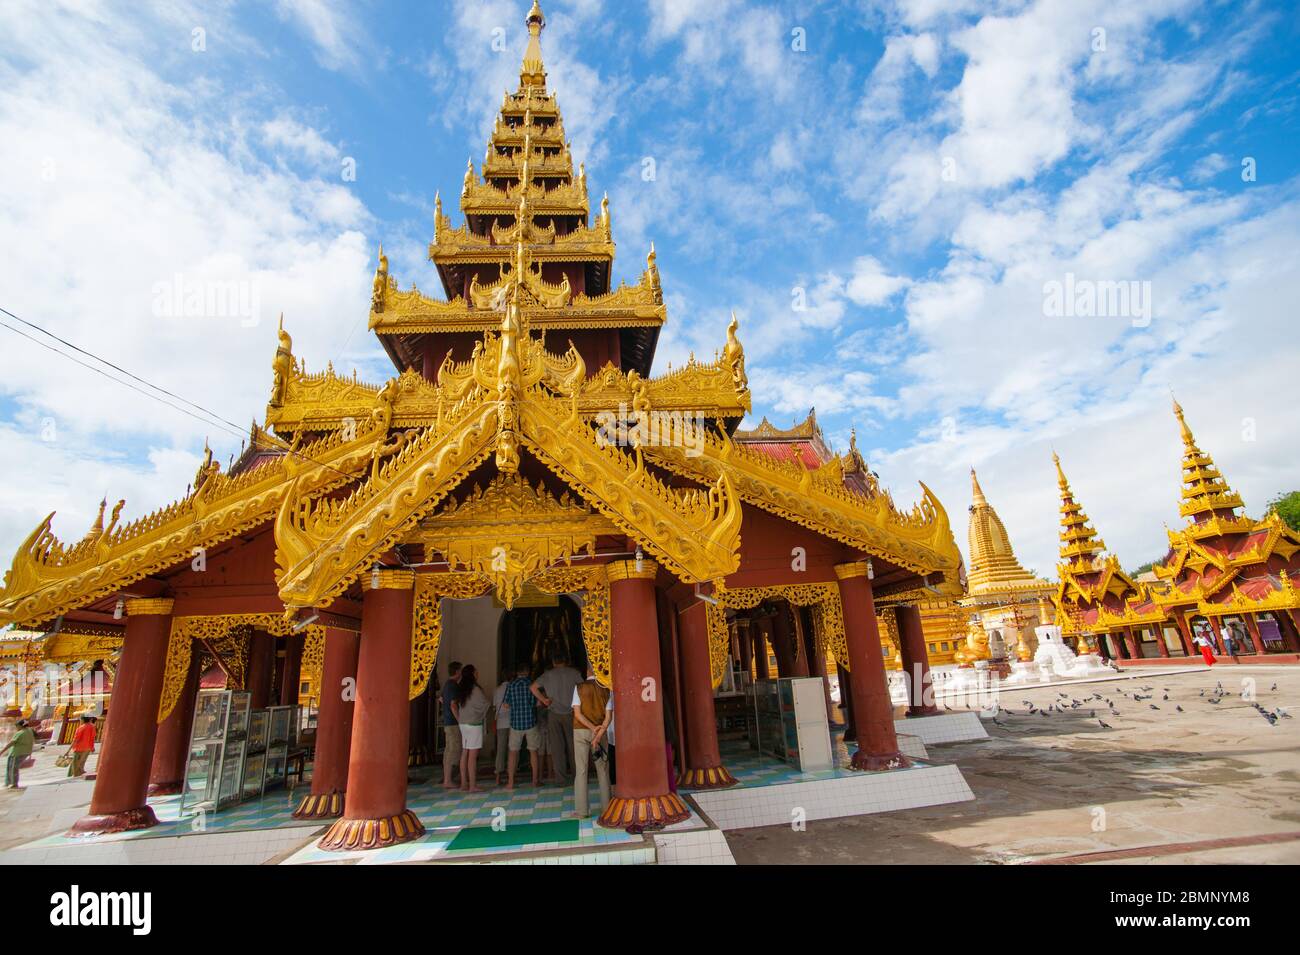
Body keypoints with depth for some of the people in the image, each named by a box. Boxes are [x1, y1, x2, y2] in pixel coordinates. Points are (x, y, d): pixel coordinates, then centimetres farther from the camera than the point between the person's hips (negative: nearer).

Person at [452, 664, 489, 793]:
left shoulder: (460, 688, 7)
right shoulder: (475, 689, -13)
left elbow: (453, 705, 14)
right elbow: (487, 703, -7)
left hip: (463, 724, 7)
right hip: (474, 724, -7)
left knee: (464, 754, 10)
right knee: (473, 755, -5)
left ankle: (464, 784, 15)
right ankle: (472, 786, -3)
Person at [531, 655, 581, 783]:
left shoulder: (548, 675, 5)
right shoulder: (574, 673, 3)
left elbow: (533, 687, -3)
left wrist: (544, 700, 1)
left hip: (553, 713, 0)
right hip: (570, 713, 0)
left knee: (557, 747, 4)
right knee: (572, 745, 11)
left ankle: (561, 779, 5)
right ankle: (576, 776, 16)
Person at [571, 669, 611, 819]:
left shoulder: (579, 687, -4)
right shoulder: (607, 689, -1)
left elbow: (577, 713, -10)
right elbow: (608, 716, -8)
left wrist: (593, 728, -10)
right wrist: (599, 734, -10)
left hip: (581, 731, -1)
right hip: (601, 732, 1)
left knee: (581, 770, 2)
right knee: (603, 770, 11)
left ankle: (582, 810, 2)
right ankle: (606, 806, 14)